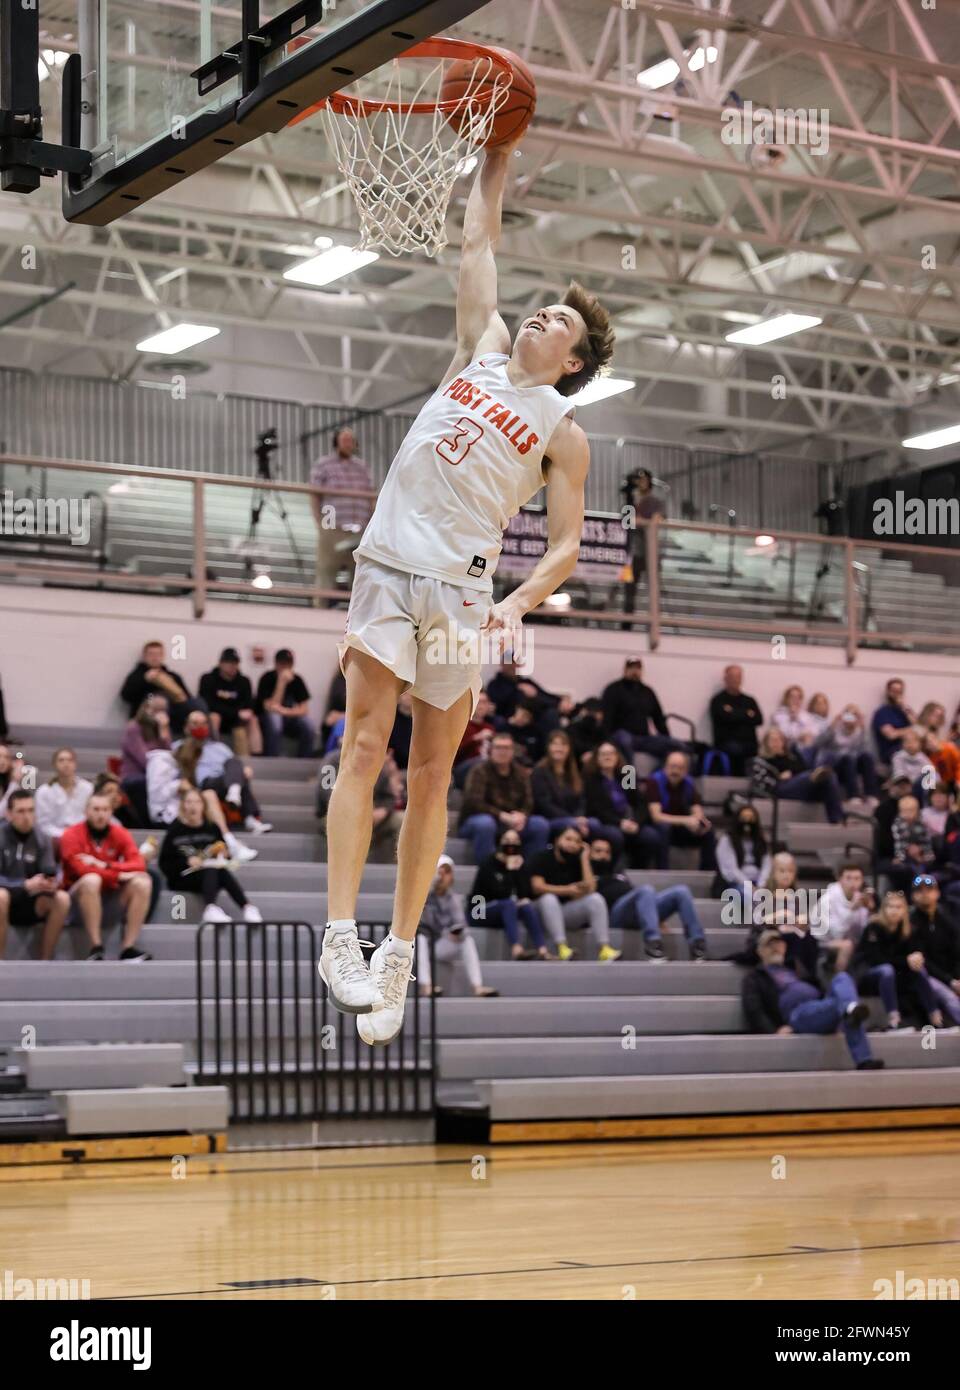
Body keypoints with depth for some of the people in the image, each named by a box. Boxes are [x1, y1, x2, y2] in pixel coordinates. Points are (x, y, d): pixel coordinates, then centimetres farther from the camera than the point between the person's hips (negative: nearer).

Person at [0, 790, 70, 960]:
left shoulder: (42, 839, 0)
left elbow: (50, 875, -5)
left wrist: (50, 884, -30)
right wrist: (25, 885, -33)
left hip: (29, 903, 4)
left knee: (62, 899, -21)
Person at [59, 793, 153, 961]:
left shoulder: (120, 834, 2)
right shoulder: (72, 835, -9)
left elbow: (138, 864, -10)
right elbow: (82, 869, -21)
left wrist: (105, 865, -23)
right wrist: (118, 875, -19)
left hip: (111, 891, 4)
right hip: (79, 892, -4)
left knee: (142, 883, -20)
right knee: (91, 880, -36)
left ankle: (128, 947, -24)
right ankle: (96, 947, -38)